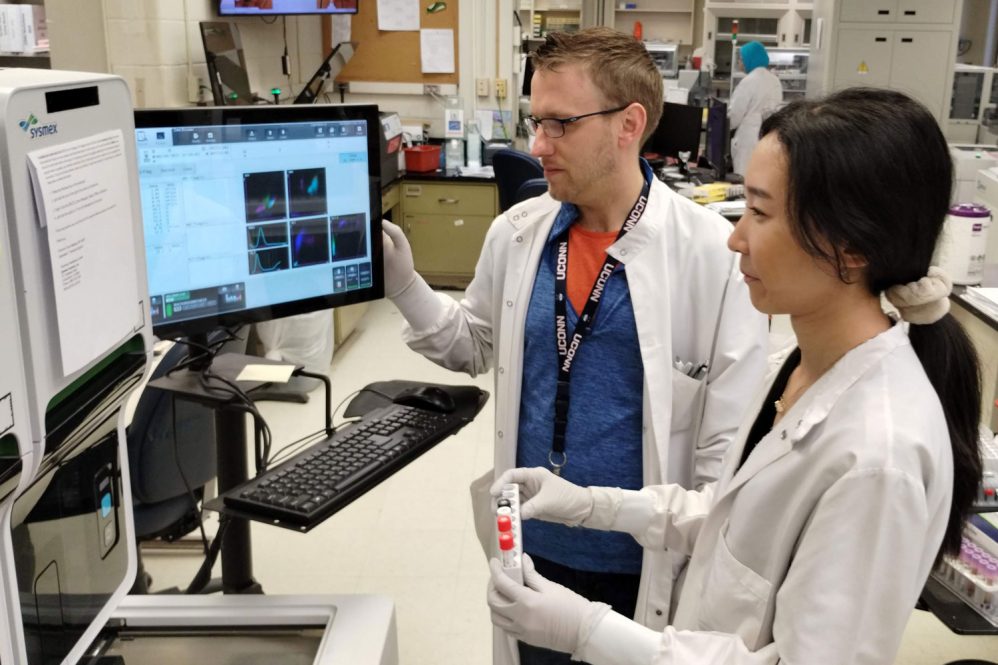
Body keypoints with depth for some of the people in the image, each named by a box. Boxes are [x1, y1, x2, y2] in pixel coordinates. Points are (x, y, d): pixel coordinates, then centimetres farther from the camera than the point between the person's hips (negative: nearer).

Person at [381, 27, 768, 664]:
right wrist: (404, 285, -3)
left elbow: (731, 444, -12)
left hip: (647, 564, -3)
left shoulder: (714, 253, -15)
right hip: (531, 547, 4)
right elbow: (479, 346, 13)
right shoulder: (516, 233, -3)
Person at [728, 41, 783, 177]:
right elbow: (776, 108, 17)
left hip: (750, 137, -8)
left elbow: (735, 113, -9)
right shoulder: (775, 80, 11)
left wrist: (723, 125, 9)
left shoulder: (749, 81, -12)